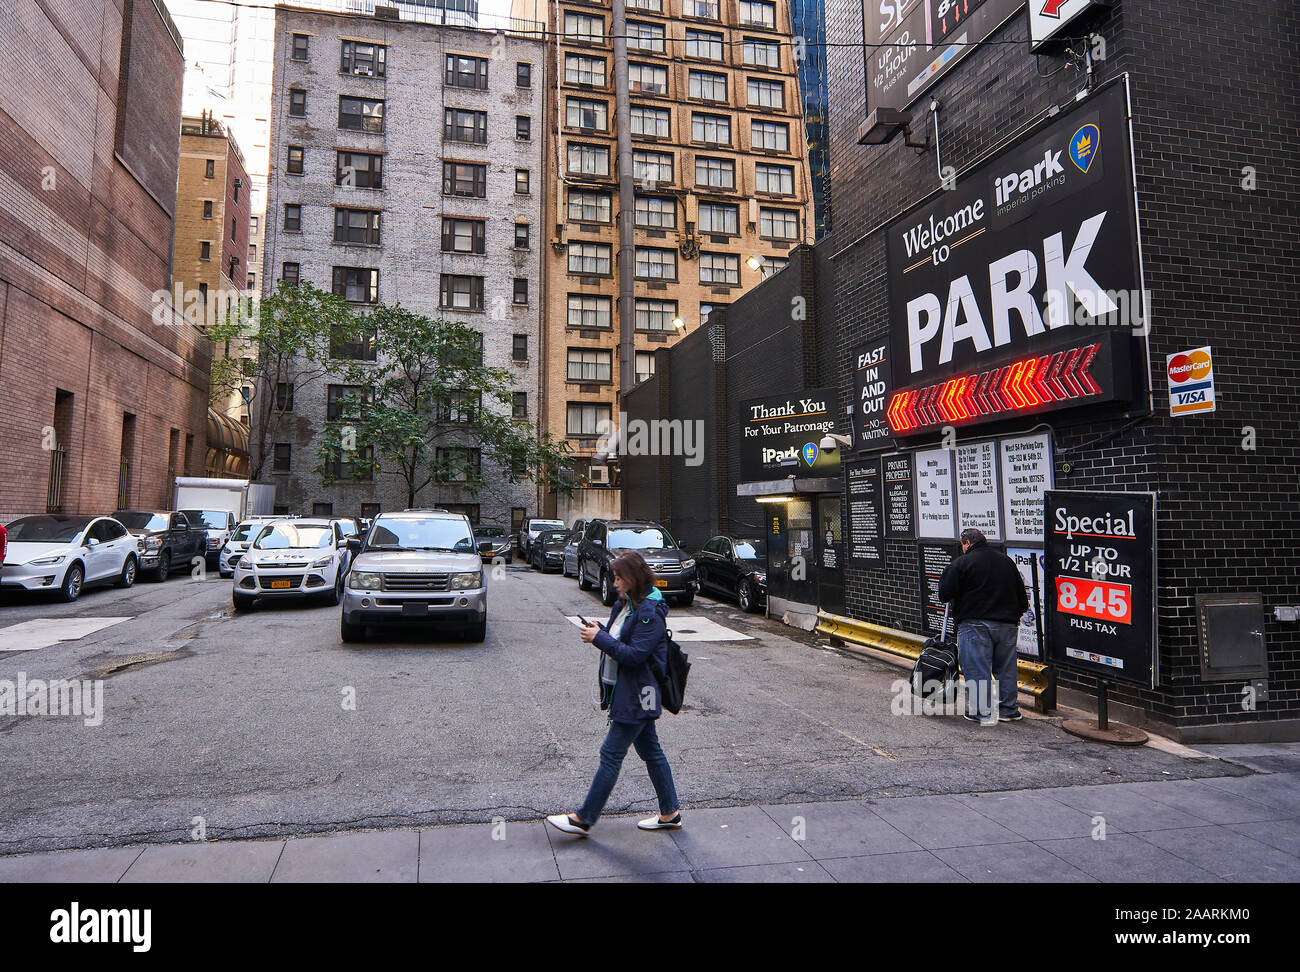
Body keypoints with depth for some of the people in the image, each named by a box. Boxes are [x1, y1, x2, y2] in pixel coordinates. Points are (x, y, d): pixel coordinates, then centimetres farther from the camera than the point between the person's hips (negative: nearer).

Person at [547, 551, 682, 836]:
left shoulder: (650, 612, -20)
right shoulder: (625, 604, 9)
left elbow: (635, 655, -24)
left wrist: (600, 638, -21)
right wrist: (599, 633, -3)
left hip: (636, 697, -10)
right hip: (625, 693, 10)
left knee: (611, 754, -1)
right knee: (650, 751, 16)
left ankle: (584, 819, 9)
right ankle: (670, 813, 28)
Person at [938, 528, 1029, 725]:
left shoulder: (961, 563, -8)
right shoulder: (1006, 561, 12)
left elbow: (945, 594, -10)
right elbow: (1021, 594, 17)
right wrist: (1014, 615, 31)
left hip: (975, 625, -6)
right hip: (1007, 624, 6)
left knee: (977, 669, -1)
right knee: (1006, 668, 15)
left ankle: (983, 713, 0)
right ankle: (1009, 710, 23)